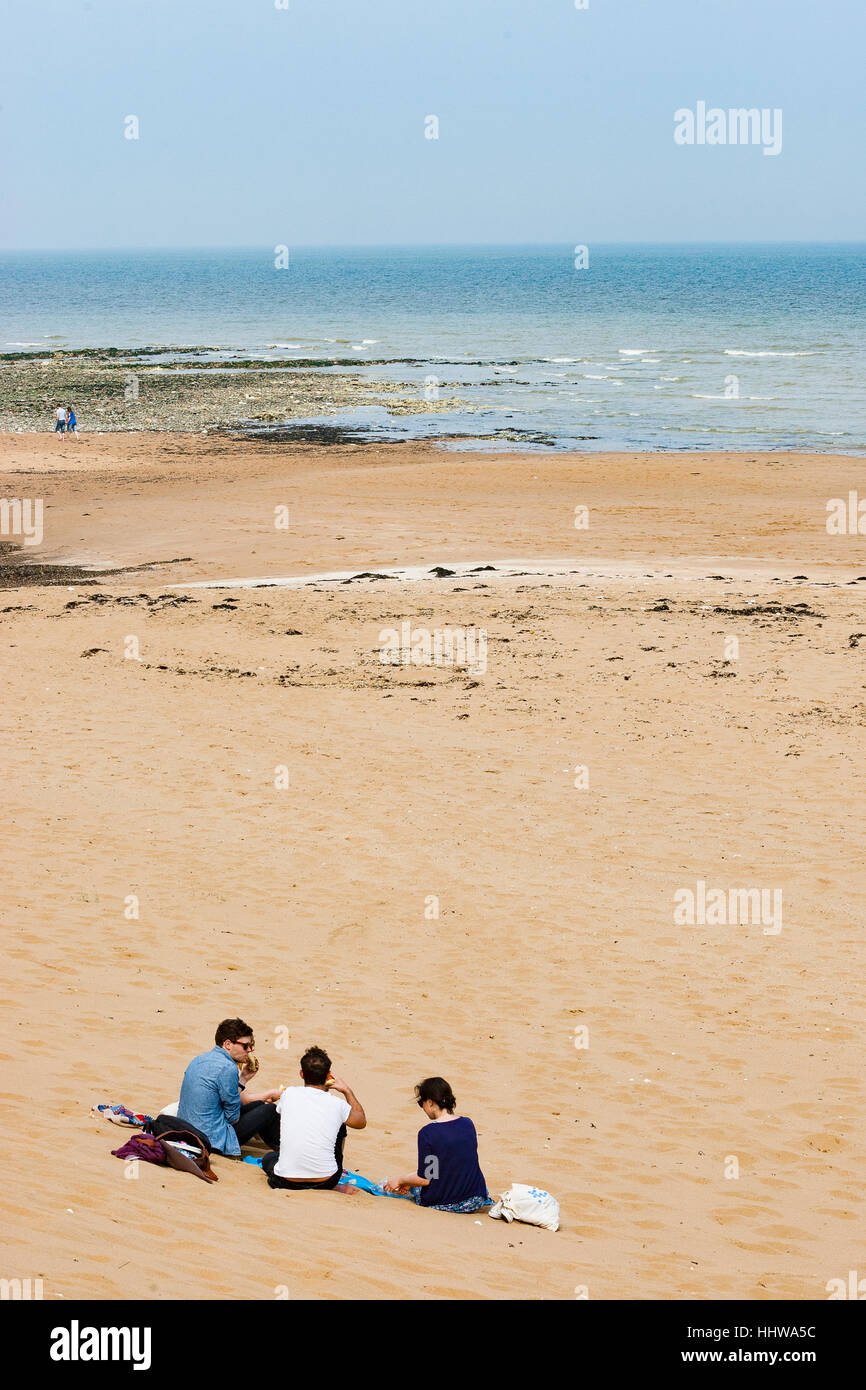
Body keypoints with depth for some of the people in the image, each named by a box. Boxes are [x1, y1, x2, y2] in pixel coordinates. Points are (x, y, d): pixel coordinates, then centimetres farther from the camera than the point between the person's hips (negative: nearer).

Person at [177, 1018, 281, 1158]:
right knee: (270, 1110, 5)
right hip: (213, 1139, -9)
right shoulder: (227, 1068, -20)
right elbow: (233, 1118, -12)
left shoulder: (198, 1060, 9)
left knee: (257, 1104, 23)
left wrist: (243, 1078, 14)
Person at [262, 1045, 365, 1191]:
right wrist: (347, 1091, 23)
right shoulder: (337, 1104, -6)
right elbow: (361, 1121, 16)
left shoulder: (289, 1094, -5)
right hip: (326, 1182, -1)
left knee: (268, 1158, 37)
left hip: (286, 1183, 1)